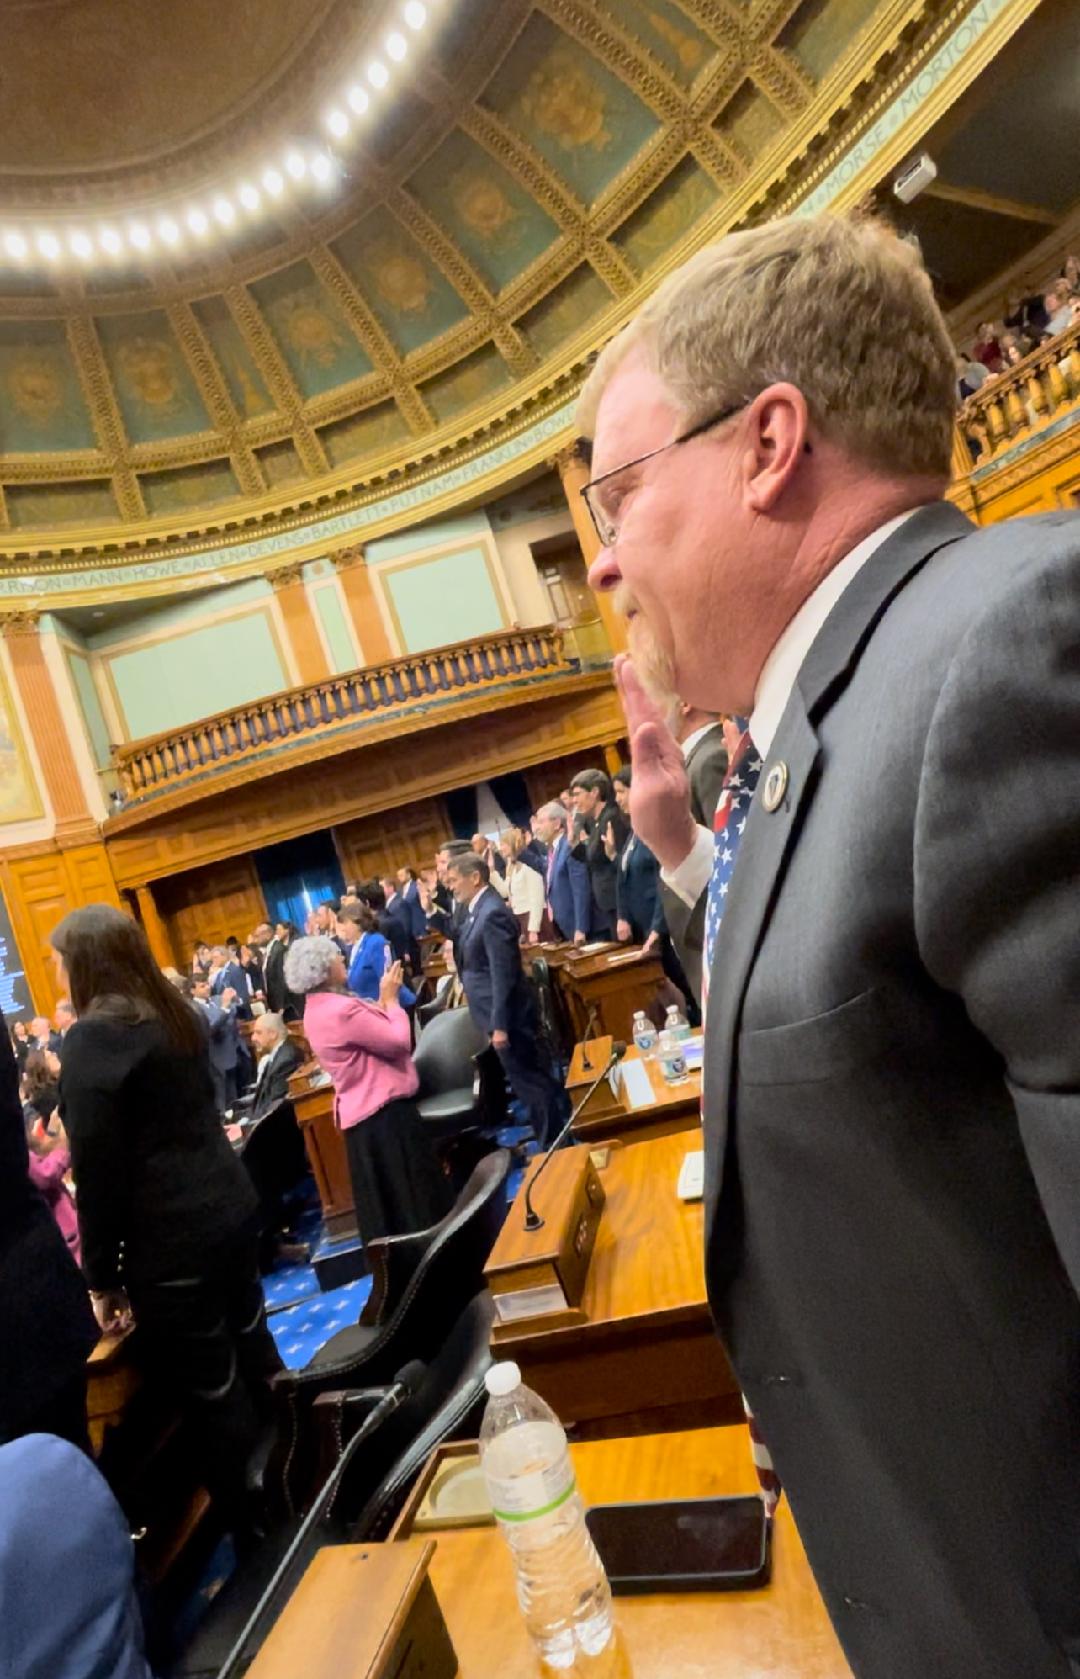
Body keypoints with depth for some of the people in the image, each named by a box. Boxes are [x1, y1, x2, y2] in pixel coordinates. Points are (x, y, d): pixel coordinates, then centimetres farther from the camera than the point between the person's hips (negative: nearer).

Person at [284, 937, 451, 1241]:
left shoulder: (317, 1009, 7)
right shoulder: (342, 1009, -25)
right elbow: (399, 1041, -21)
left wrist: (383, 1000, 4)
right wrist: (391, 998, -11)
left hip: (363, 1109, 10)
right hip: (384, 1110, -10)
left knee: (384, 1197, 20)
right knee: (410, 1192, 4)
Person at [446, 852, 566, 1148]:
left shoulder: (492, 913, -23)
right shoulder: (476, 908, 8)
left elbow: (503, 975, -24)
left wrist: (499, 1025, -23)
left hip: (506, 1013, -10)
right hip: (498, 1011, 10)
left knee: (528, 1080, 4)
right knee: (531, 1077, 21)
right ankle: (551, 1136, 35)